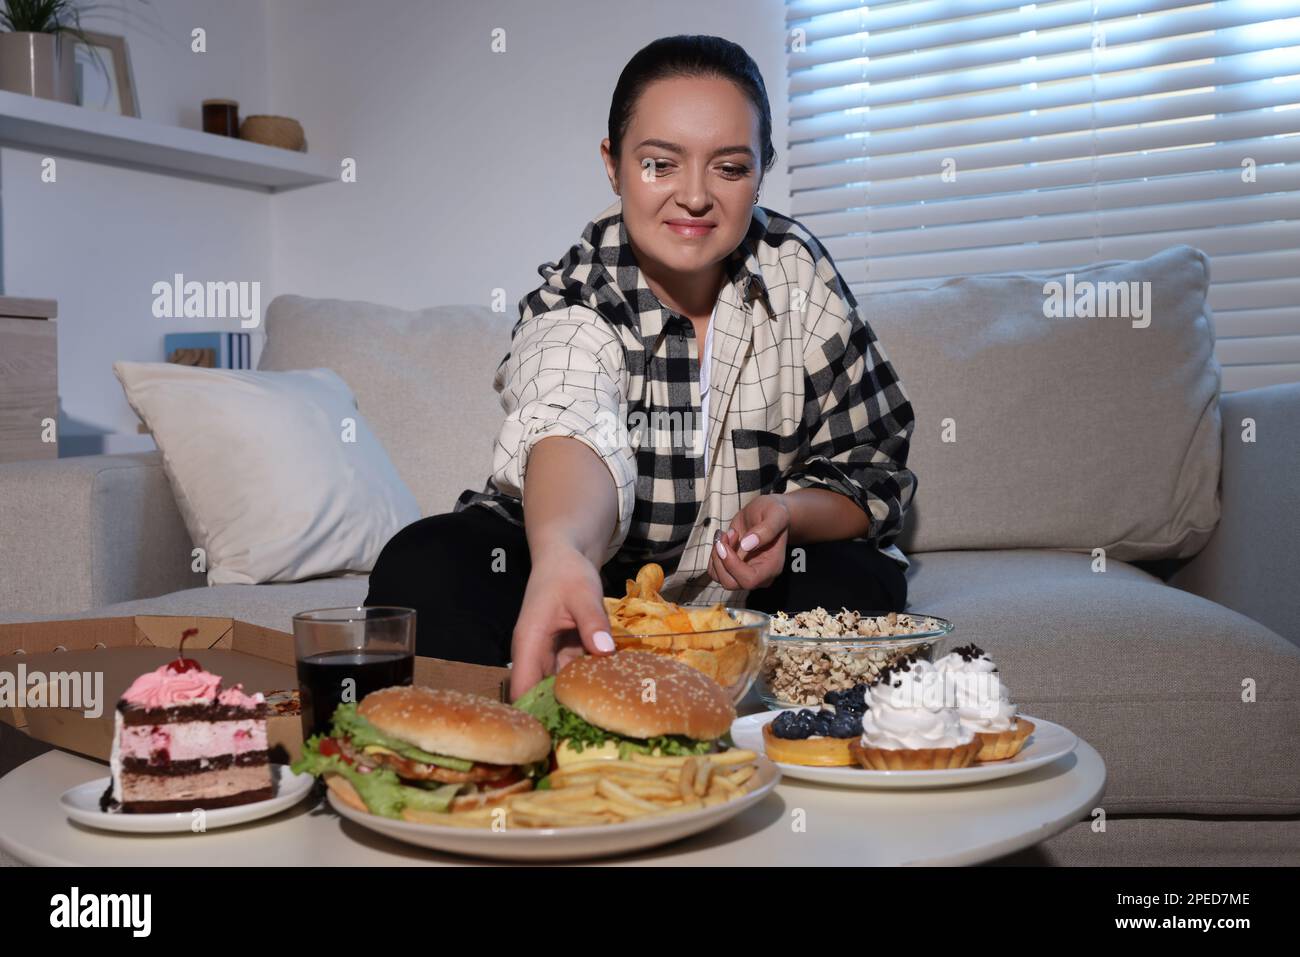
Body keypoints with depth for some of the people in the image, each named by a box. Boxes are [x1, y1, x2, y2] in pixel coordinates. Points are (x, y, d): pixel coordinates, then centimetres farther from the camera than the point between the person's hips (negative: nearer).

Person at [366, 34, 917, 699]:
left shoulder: (798, 269, -10)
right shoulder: (572, 303, -21)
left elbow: (870, 469, -4)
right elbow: (574, 428, -45)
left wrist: (789, 513, -26)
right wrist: (560, 554, -67)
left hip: (743, 582, 3)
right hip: (584, 583, -3)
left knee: (863, 582, -26)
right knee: (423, 570, -28)